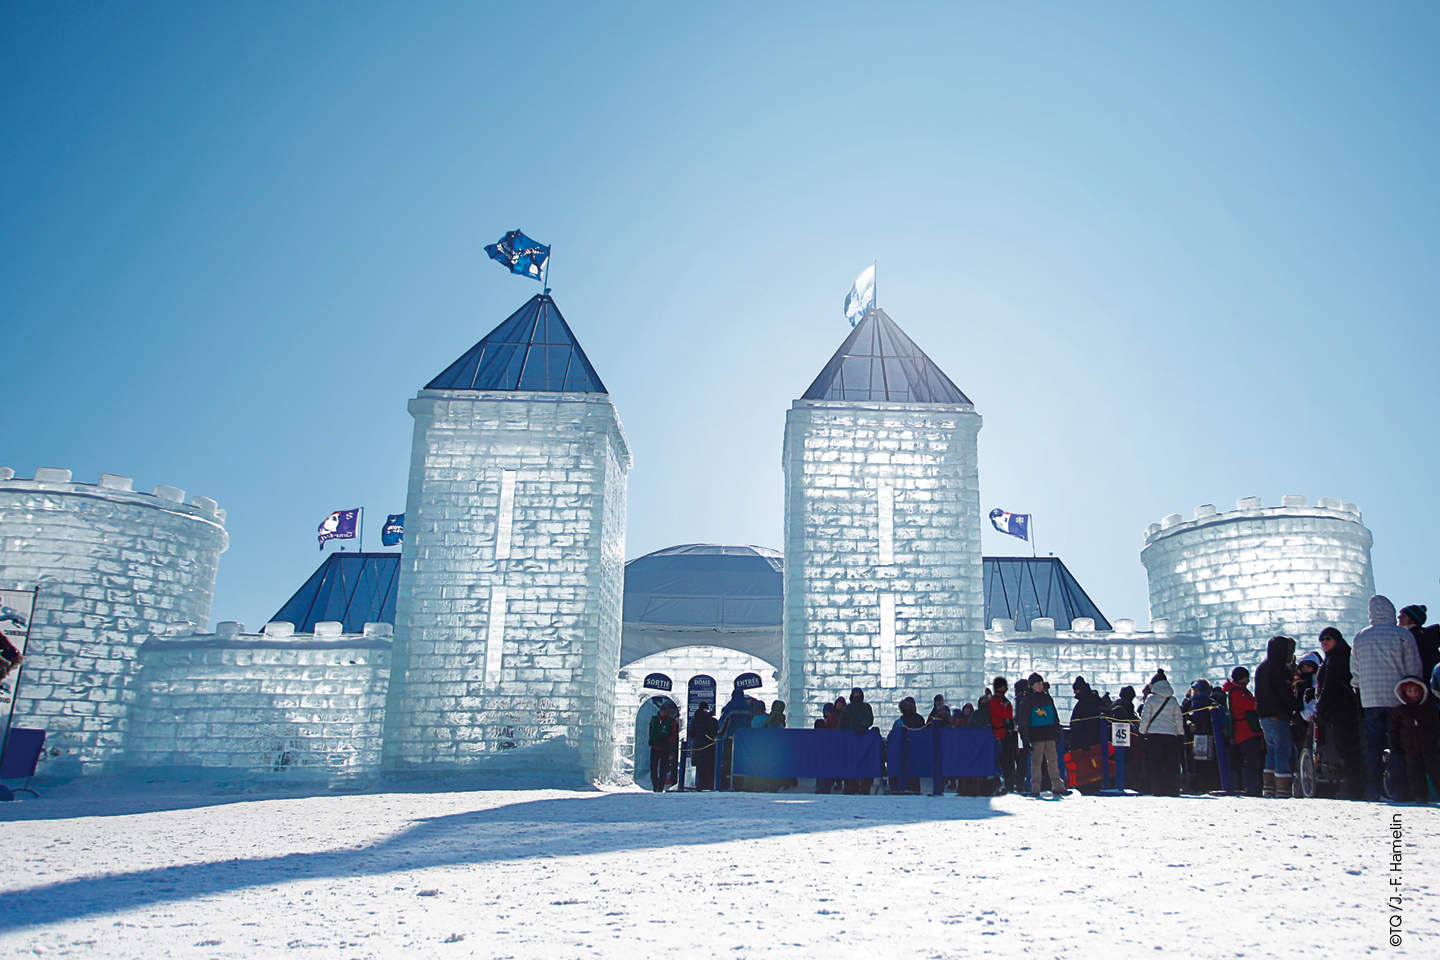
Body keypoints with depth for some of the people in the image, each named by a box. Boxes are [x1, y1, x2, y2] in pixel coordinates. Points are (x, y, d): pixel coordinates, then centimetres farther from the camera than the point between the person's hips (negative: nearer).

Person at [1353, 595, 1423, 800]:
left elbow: (1355, 672, 10)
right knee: (1399, 745, 3)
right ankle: (1400, 791, 1)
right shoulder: (1404, 635, -3)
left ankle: (1372, 791, 2)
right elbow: (1414, 670, -2)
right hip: (1398, 699, -2)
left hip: (1370, 700, 2)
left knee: (1373, 746, 5)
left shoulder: (1360, 637, 6)